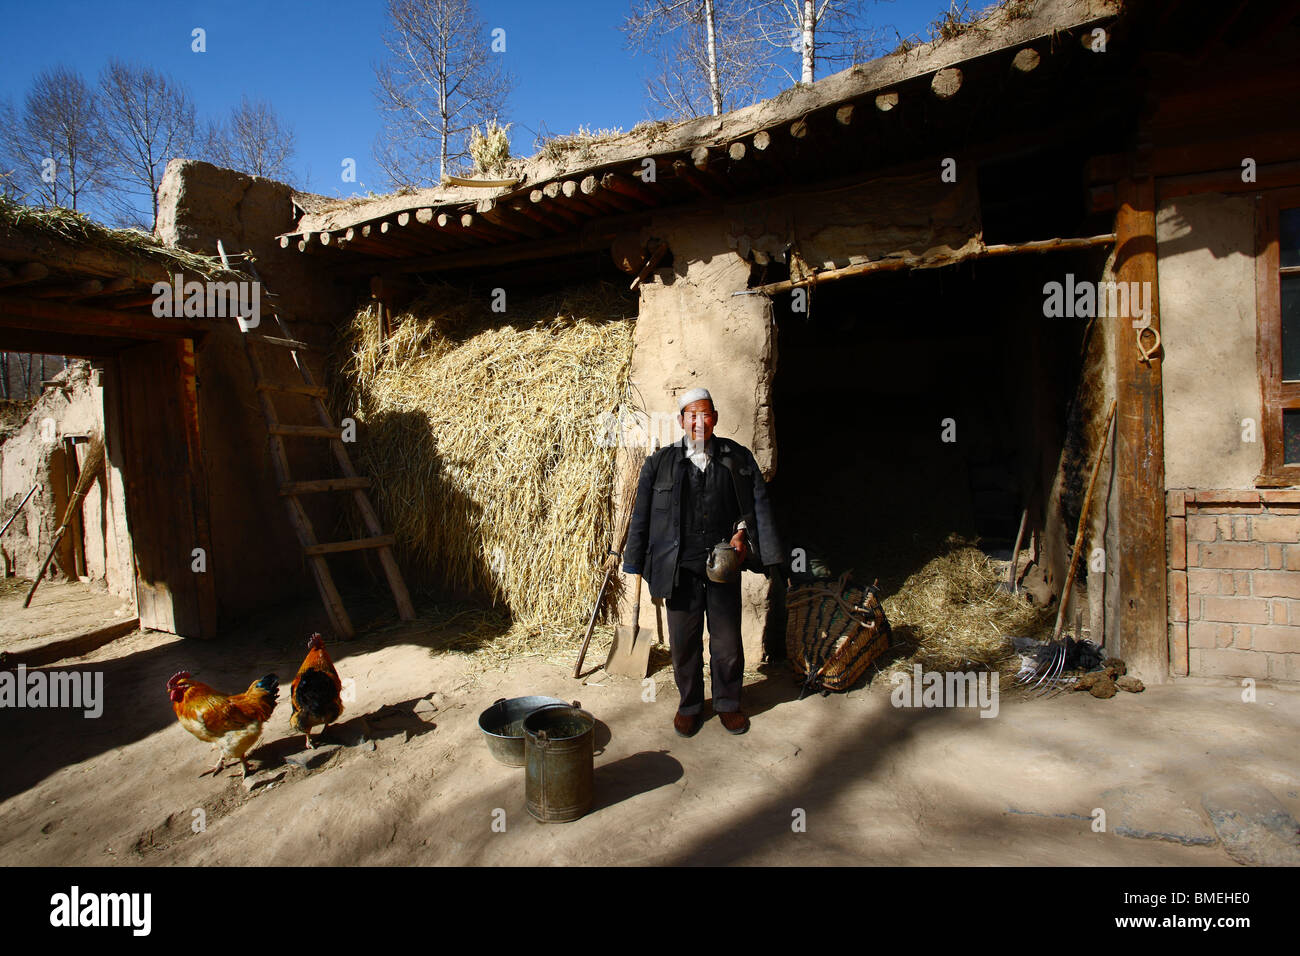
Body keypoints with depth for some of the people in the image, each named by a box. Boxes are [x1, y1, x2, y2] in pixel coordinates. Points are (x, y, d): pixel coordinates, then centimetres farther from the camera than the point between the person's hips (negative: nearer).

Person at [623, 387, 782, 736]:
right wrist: (638, 563, 2)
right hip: (680, 567, 0)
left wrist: (743, 533, -7)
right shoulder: (660, 462, 2)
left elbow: (759, 504, 10)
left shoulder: (739, 458, 4)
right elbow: (642, 515, 4)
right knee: (684, 642, 9)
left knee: (727, 640, 10)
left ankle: (728, 703, 32)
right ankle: (689, 705, 30)